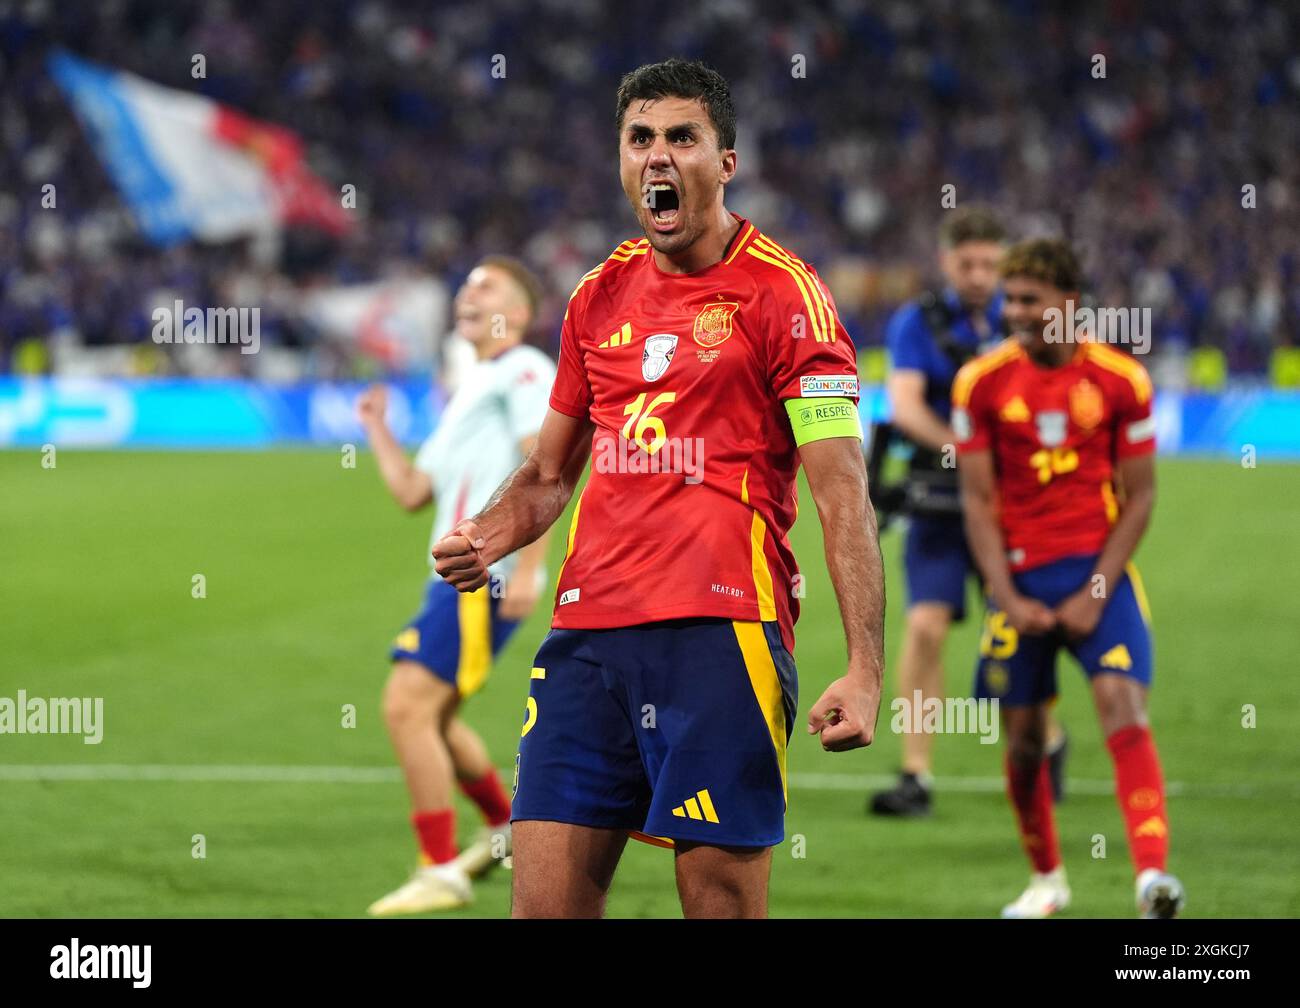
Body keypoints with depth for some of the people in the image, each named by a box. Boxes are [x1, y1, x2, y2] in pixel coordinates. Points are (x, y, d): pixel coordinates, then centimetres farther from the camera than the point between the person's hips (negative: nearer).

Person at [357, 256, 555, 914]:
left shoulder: (524, 372, -2)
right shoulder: (469, 393, 26)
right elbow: (412, 491, 26)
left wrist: (527, 568, -23)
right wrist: (376, 429, 23)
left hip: (486, 579, -10)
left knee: (406, 707, -16)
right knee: (428, 716, 20)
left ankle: (440, 875, -12)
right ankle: (505, 828, 40)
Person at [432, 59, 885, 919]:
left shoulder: (782, 293, -2)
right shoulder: (600, 296, 16)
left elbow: (843, 493, -7)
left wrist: (864, 670, -17)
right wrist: (485, 538, 5)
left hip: (720, 631, -5)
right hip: (586, 629, 5)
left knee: (723, 902, -5)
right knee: (546, 901, 0)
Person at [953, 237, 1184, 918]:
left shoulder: (1121, 380, -4)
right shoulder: (982, 382, -2)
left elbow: (1139, 495, 0)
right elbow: (977, 498, 1)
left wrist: (1096, 592, -9)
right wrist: (1008, 599, -8)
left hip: (1098, 570, -2)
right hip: (1020, 575, 2)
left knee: (1123, 705, -21)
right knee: (1022, 738, 5)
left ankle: (1153, 876, -30)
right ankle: (1046, 880, 28)